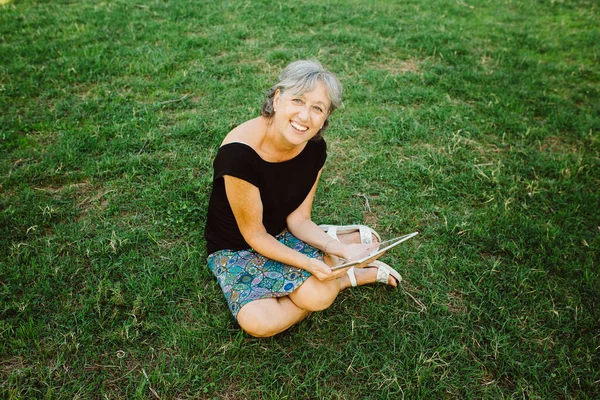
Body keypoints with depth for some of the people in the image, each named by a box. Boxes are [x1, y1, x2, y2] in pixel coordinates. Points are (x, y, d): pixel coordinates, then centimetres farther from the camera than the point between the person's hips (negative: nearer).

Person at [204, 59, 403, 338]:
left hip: (284, 236, 3)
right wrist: (310, 264, -27)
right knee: (258, 322, -27)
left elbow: (298, 220, -7)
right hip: (235, 248, -2)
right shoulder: (239, 153, -31)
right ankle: (352, 276, -8)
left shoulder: (314, 149, -11)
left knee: (316, 296, -26)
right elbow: (254, 236, -21)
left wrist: (341, 250, -21)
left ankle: (335, 243, 5)